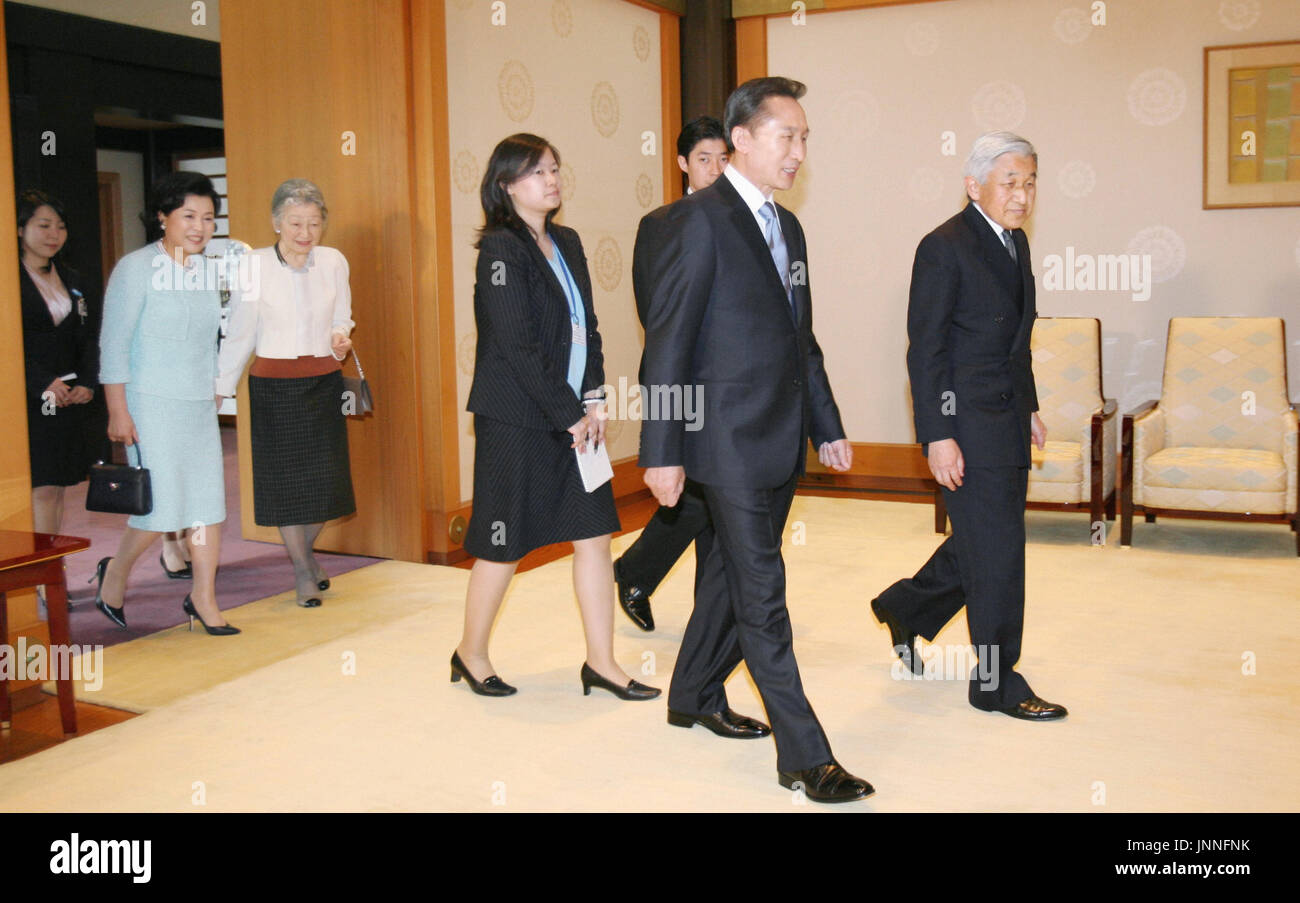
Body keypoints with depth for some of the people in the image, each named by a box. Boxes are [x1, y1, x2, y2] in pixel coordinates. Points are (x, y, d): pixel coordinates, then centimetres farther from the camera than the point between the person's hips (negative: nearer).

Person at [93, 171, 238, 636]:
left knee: (209, 501, 4)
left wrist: (214, 396, 18)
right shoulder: (135, 269, -9)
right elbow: (113, 345, -11)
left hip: (199, 406, 6)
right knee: (162, 505, -6)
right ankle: (113, 576, 21)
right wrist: (118, 412, -14)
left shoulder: (206, 273, 10)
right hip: (151, 406, -6)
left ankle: (204, 600, 15)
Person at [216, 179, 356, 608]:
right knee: (284, 478, 4)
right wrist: (219, 389, 4)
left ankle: (304, 550, 33)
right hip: (273, 384, -2)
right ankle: (303, 571, 22)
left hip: (324, 381, 2)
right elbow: (239, 333, 0)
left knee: (326, 477, 3)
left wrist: (340, 338, -11)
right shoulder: (254, 265, -7)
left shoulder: (334, 262, 0)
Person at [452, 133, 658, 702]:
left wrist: (595, 399, 2)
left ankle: (601, 662, 14)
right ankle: (471, 655, 23)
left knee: (595, 532, 5)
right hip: (516, 420, -7)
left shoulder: (566, 243, 12)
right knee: (505, 544, 3)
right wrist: (570, 414, -14)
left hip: (572, 415, 7)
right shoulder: (500, 249, -11)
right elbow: (517, 346, -17)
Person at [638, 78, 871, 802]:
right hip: (730, 440, -8)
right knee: (762, 593, -4)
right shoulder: (698, 220, -12)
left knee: (732, 574, 19)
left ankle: (696, 696, 37)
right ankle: (805, 755, 3)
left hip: (780, 442, 9)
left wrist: (828, 428, 17)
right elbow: (668, 343, -14)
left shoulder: (788, 226, 14)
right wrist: (663, 451, -16)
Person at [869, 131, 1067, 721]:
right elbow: (925, 350, -16)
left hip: (1007, 418, 9)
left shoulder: (1015, 241, 12)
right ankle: (996, 682, 12)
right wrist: (937, 436, -19)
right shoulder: (944, 248, -14)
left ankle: (906, 606, 38)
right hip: (966, 422, -9)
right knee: (997, 551, -2)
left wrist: (1029, 408, 20)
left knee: (982, 541, 16)